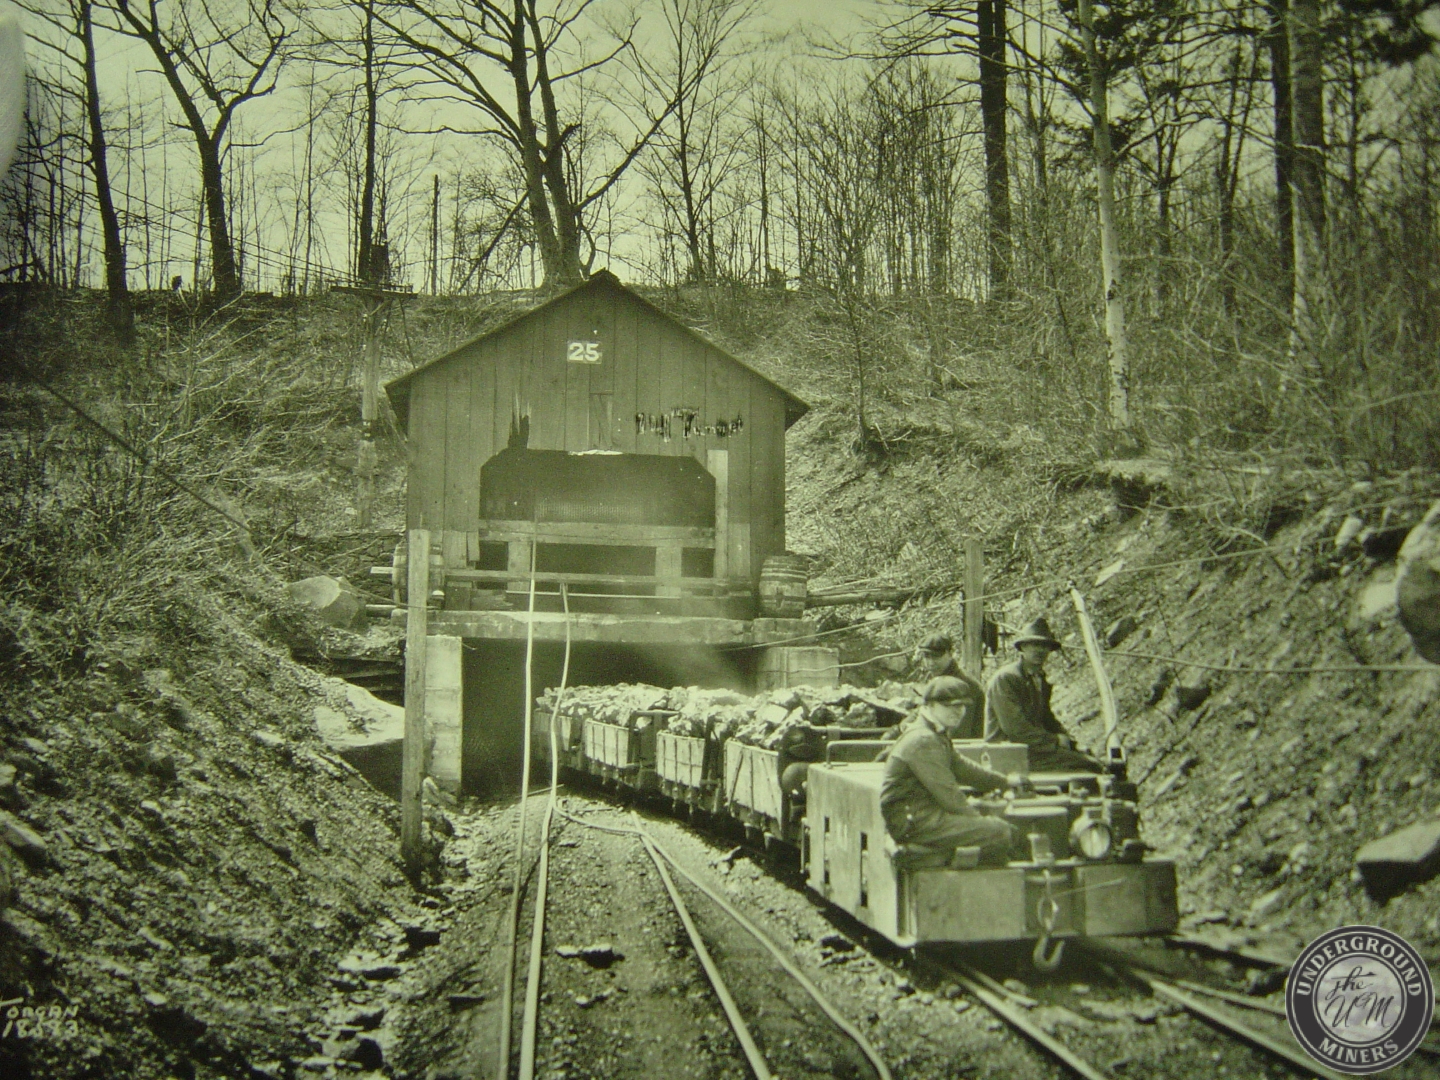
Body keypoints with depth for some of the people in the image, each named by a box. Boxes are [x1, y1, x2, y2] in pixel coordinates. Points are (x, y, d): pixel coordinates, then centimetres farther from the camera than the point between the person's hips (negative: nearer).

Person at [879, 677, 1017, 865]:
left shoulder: (938, 735, 18)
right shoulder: (923, 740, -17)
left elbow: (960, 767, 33)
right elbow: (948, 794, -18)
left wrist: (1004, 781, 37)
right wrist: (978, 820, -7)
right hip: (913, 822, -11)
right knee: (1000, 833, -17)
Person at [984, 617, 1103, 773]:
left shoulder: (1041, 681, 17)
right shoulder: (1005, 678, -12)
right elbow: (1014, 727, -18)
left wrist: (1068, 741, 2)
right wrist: (1055, 740, -14)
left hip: (1033, 746, 9)